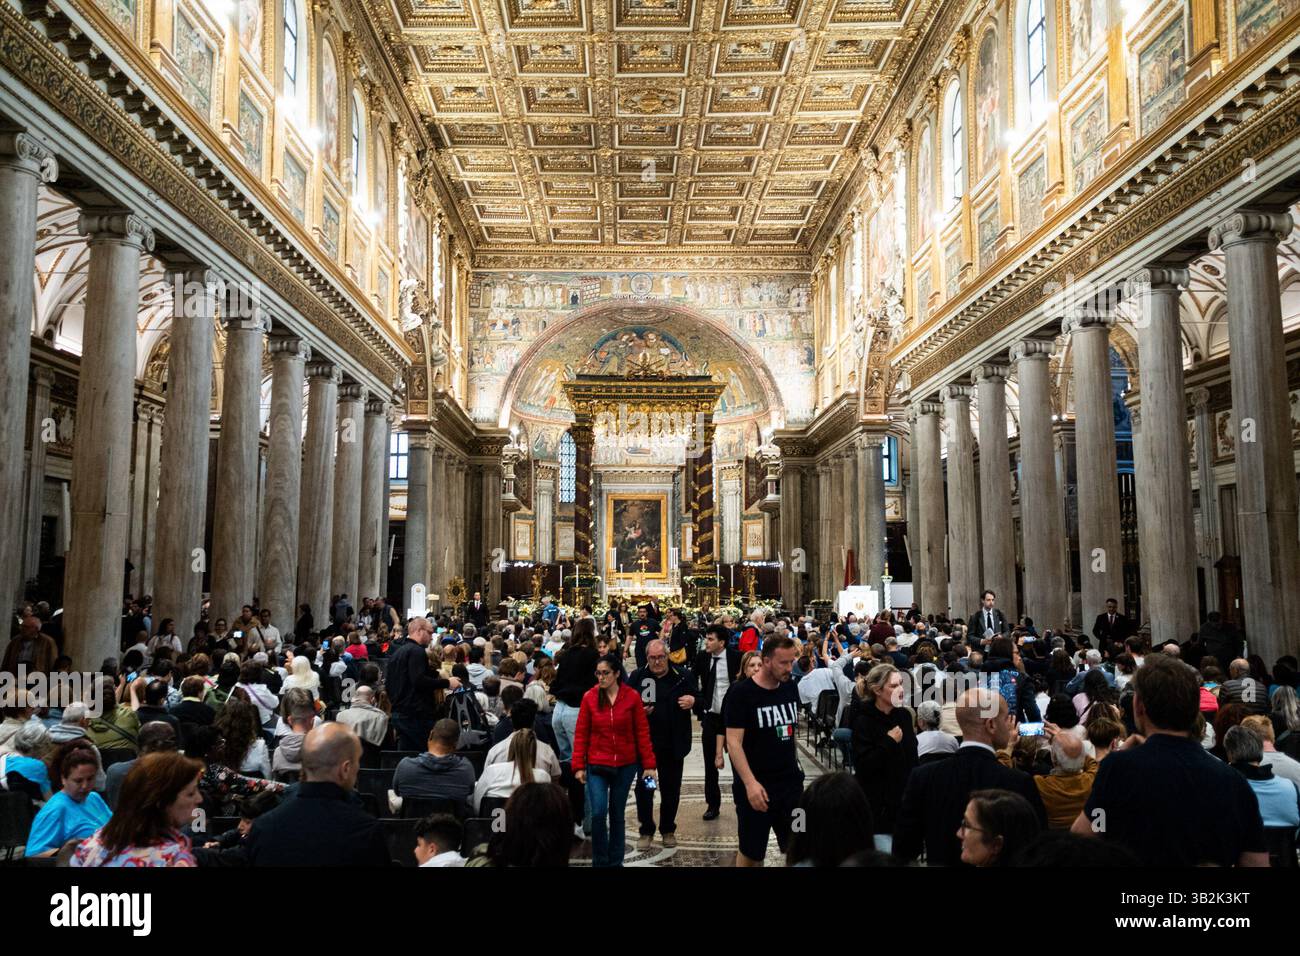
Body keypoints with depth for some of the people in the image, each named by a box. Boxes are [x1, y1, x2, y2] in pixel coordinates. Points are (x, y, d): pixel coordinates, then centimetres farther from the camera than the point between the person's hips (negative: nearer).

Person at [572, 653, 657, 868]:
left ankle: (615, 861, 25)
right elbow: (581, 734, -1)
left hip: (625, 765, 1)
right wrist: (578, 766, -5)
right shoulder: (589, 697, -5)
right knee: (598, 813, -11)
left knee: (617, 814, 10)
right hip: (597, 765, -1)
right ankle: (600, 861, 8)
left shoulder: (632, 697, -5)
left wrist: (649, 764, -3)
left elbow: (642, 732, -1)